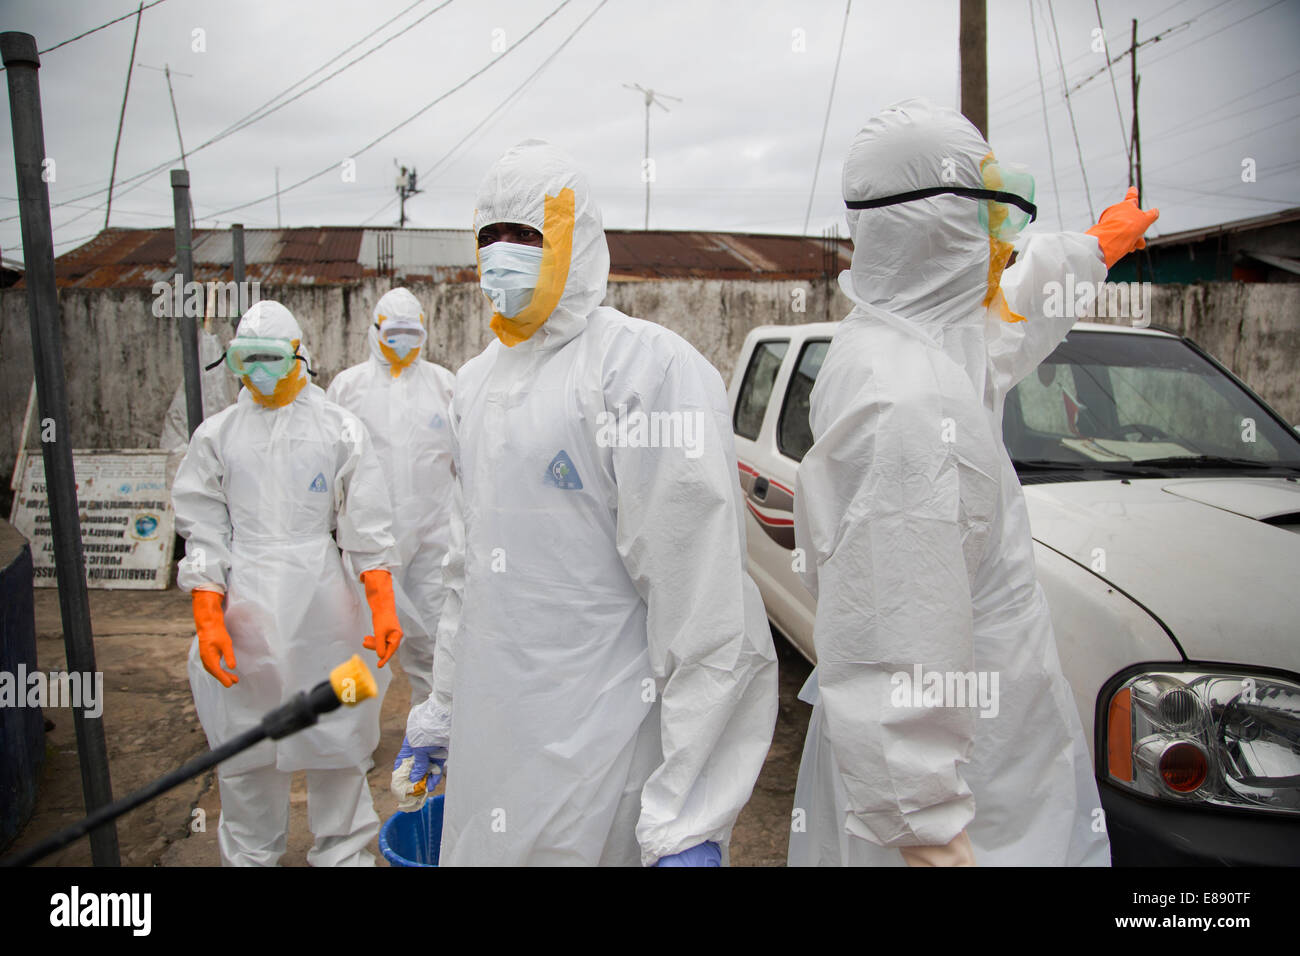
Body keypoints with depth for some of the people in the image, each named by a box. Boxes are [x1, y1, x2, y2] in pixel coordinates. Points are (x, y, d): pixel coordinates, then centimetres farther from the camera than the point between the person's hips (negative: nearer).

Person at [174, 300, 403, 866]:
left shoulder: (340, 429, 4)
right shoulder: (216, 435, 8)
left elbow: (366, 528, 2)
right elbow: (204, 530, 5)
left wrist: (382, 605, -6)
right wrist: (208, 619, -4)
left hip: (323, 607, -1)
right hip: (244, 607, 2)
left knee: (334, 735, 7)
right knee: (245, 742, 11)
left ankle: (343, 852, 26)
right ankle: (249, 856, 32)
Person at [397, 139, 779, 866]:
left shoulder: (648, 369, -16)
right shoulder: (478, 380, 11)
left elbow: (702, 612, -20)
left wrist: (685, 819, -19)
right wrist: (440, 705, 20)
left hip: (600, 751, -7)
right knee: (485, 850, 21)